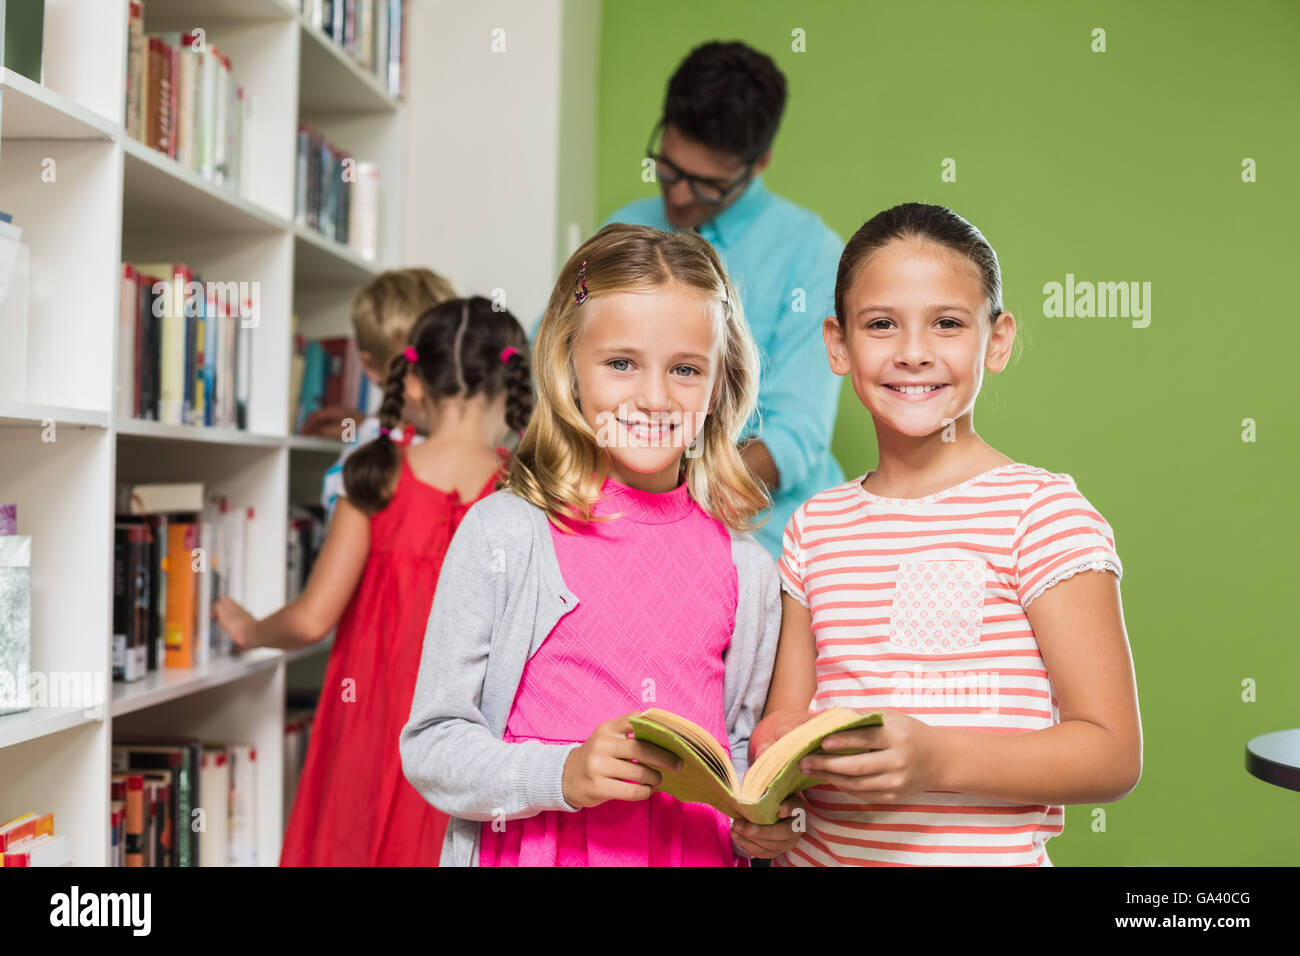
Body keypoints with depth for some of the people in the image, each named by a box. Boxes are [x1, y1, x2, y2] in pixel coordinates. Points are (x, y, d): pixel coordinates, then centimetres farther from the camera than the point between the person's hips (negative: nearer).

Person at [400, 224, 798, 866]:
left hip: (696, 851, 3)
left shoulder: (747, 569, 2)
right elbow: (432, 746, -9)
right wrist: (562, 774, -24)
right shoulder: (502, 535, -9)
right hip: (533, 850, -2)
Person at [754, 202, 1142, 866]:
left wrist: (938, 759, -27)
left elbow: (1113, 753, -13)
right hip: (816, 852, 4)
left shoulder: (1043, 510, -11)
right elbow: (784, 717, 9)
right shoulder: (815, 525, 4)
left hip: (984, 855, -4)